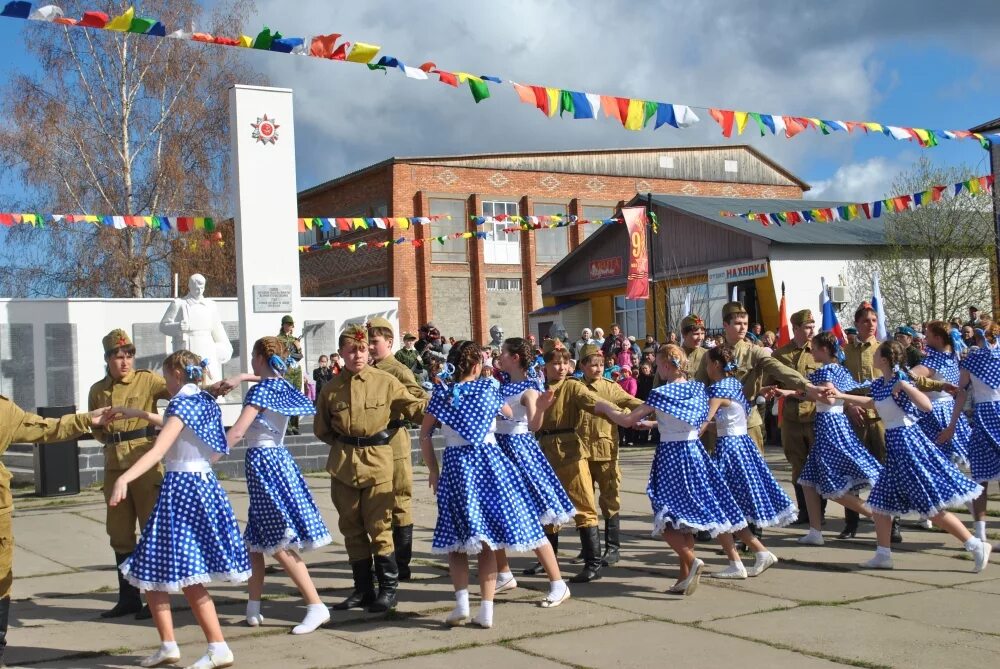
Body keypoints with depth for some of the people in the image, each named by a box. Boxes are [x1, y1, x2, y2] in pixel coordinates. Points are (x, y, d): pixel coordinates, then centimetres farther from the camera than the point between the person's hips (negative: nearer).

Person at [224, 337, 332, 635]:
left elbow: (236, 432, -21)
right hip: (277, 457, 9)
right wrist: (244, 378, 43)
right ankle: (253, 607, 19)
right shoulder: (282, 386, 10)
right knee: (257, 540, 14)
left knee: (280, 544, -9)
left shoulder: (262, 389, -14)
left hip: (262, 461, -9)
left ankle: (316, 606, -12)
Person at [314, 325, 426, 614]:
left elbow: (415, 408, -2)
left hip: (377, 462, -3)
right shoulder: (331, 388, 6)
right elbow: (321, 429, 16)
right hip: (343, 466, 3)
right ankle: (363, 589, 21)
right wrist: (343, 446, 8)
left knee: (379, 527, -3)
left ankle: (388, 588, 8)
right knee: (352, 529, 10)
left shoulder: (385, 382, -1)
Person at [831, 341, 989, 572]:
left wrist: (904, 385, -29)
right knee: (880, 502, 11)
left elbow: (926, 406, -27)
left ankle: (976, 546, -1)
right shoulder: (879, 384, 8)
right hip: (894, 445, 9)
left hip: (907, 442, -9)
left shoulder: (900, 379, -16)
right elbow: (872, 402, 31)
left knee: (934, 508, -7)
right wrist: (841, 396, 31)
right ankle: (883, 555, 18)